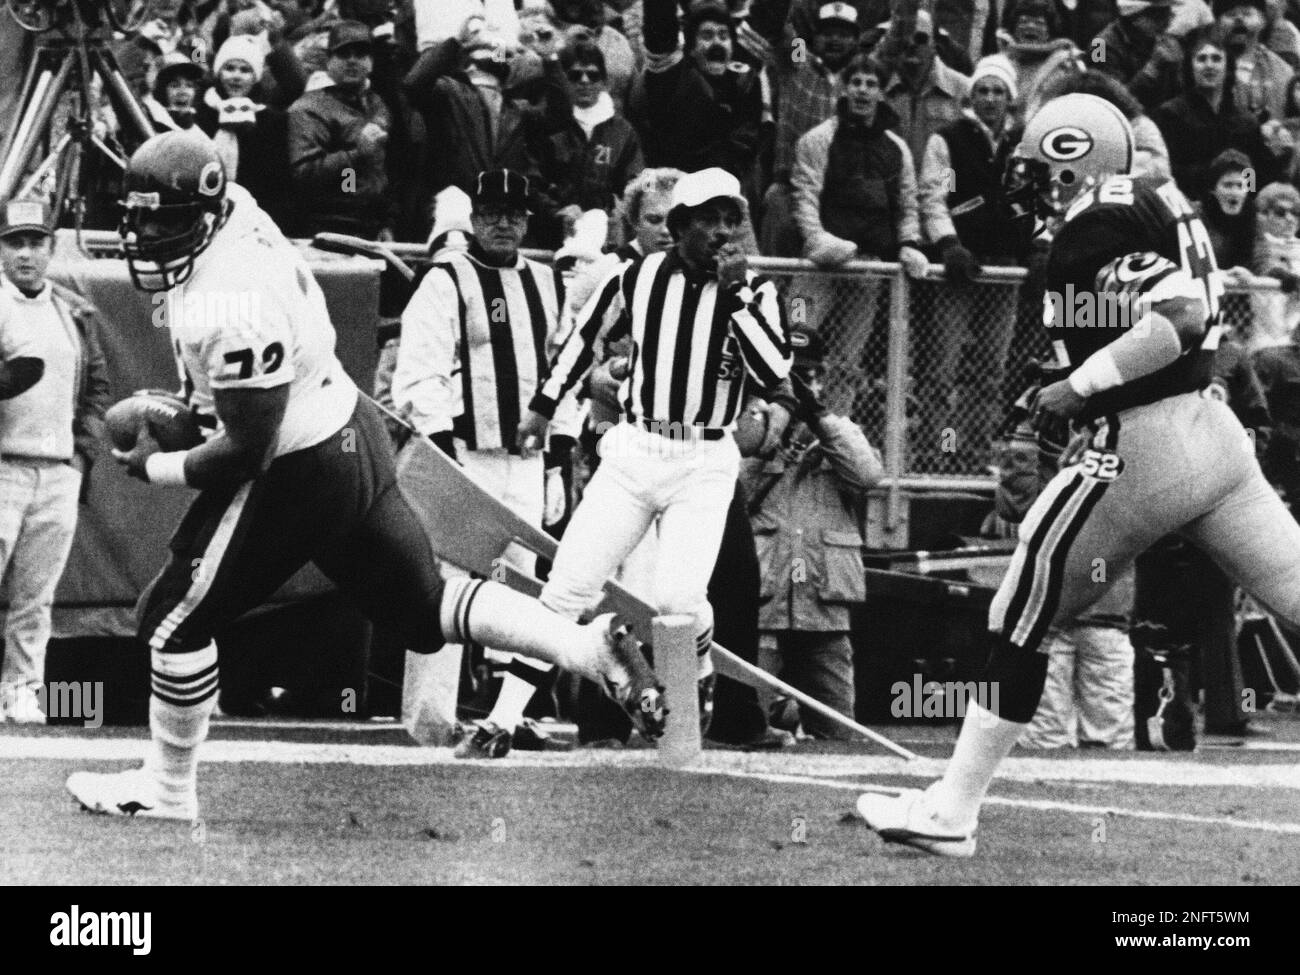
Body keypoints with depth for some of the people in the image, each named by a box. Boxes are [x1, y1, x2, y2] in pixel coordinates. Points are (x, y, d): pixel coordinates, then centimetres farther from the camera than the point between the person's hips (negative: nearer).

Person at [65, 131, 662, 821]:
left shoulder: (225, 312, -31)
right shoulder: (233, 205, -4)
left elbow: (248, 450, -26)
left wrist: (155, 468, -11)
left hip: (297, 474, -9)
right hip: (351, 429, 9)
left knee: (174, 621, 7)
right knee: (424, 612, 16)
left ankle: (166, 789, 20)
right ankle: (586, 645, 4)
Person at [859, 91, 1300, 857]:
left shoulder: (1095, 230, -10)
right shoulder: (1158, 208, 15)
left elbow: (1182, 315, -23)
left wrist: (1080, 385, -17)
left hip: (1135, 450, -8)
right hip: (1214, 436, 8)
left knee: (1019, 625, 4)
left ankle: (951, 813, 10)